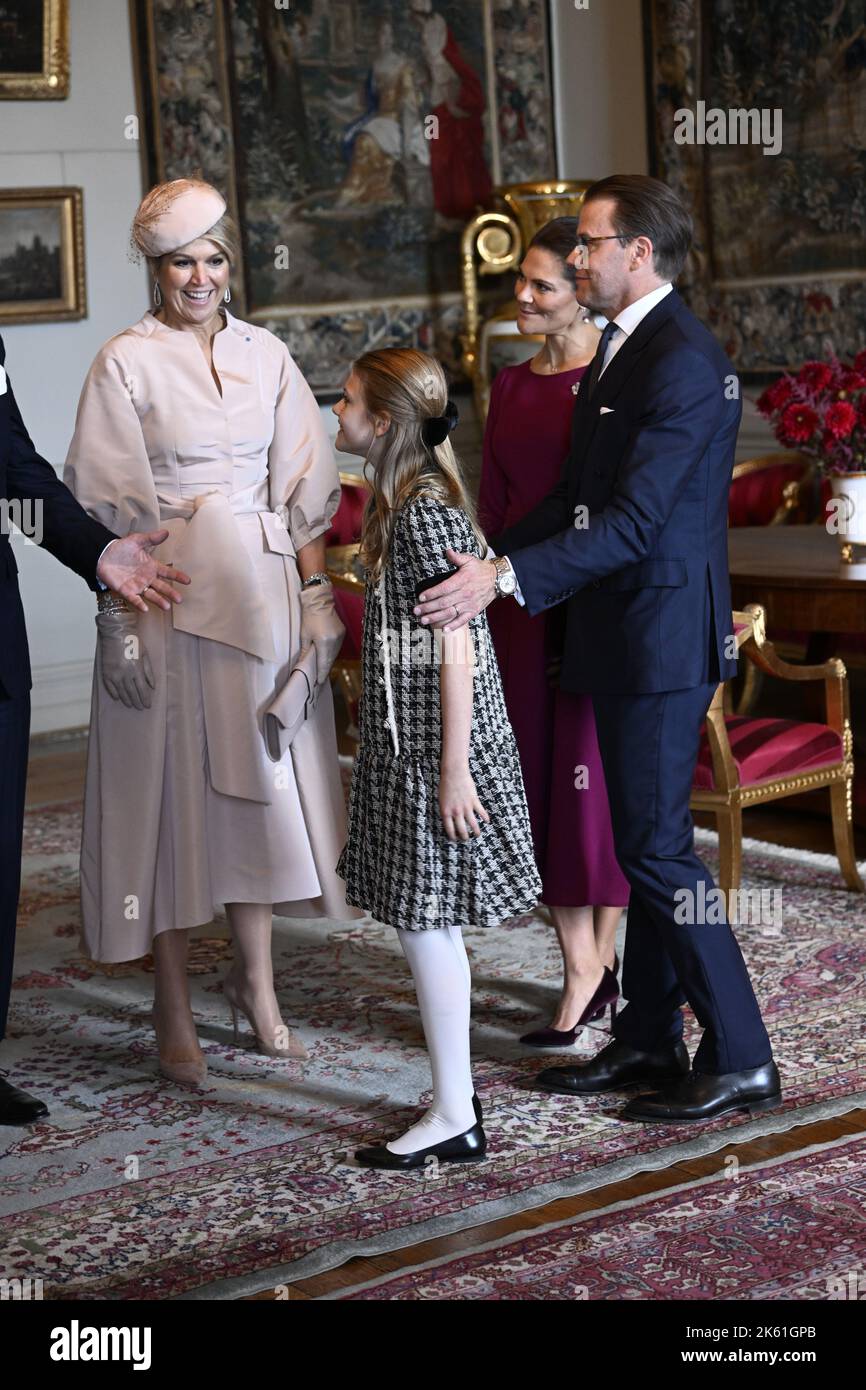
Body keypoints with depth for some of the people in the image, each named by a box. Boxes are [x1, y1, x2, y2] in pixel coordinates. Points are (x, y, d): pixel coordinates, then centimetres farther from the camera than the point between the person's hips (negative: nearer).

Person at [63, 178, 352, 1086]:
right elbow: (106, 507, -7)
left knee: (260, 781, 9)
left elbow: (302, 488, 9)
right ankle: (174, 1014, 9)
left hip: (262, 592, 4)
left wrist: (315, 593, 2)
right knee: (171, 788, 1)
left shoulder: (265, 355, 8)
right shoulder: (126, 363, -3)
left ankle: (256, 984, 25)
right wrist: (118, 619, -13)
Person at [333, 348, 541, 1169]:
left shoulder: (424, 510, -18)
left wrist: (454, 771, -21)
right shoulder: (405, 500, 12)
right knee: (422, 923, 13)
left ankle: (454, 1119, 6)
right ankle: (455, 1095, 22)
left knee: (426, 923, -3)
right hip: (404, 745, 10)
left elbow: (456, 648, -21)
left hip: (435, 748, -10)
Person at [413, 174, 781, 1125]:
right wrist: (485, 557, 9)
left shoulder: (682, 361, -18)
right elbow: (578, 495, 18)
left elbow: (634, 518, -25)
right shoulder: (620, 348, 14)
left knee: (656, 848, -7)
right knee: (643, 841, 15)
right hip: (622, 634, 10)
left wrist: (507, 579, -29)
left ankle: (740, 1061, 2)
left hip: (662, 636, -10)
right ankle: (648, 1041, 25)